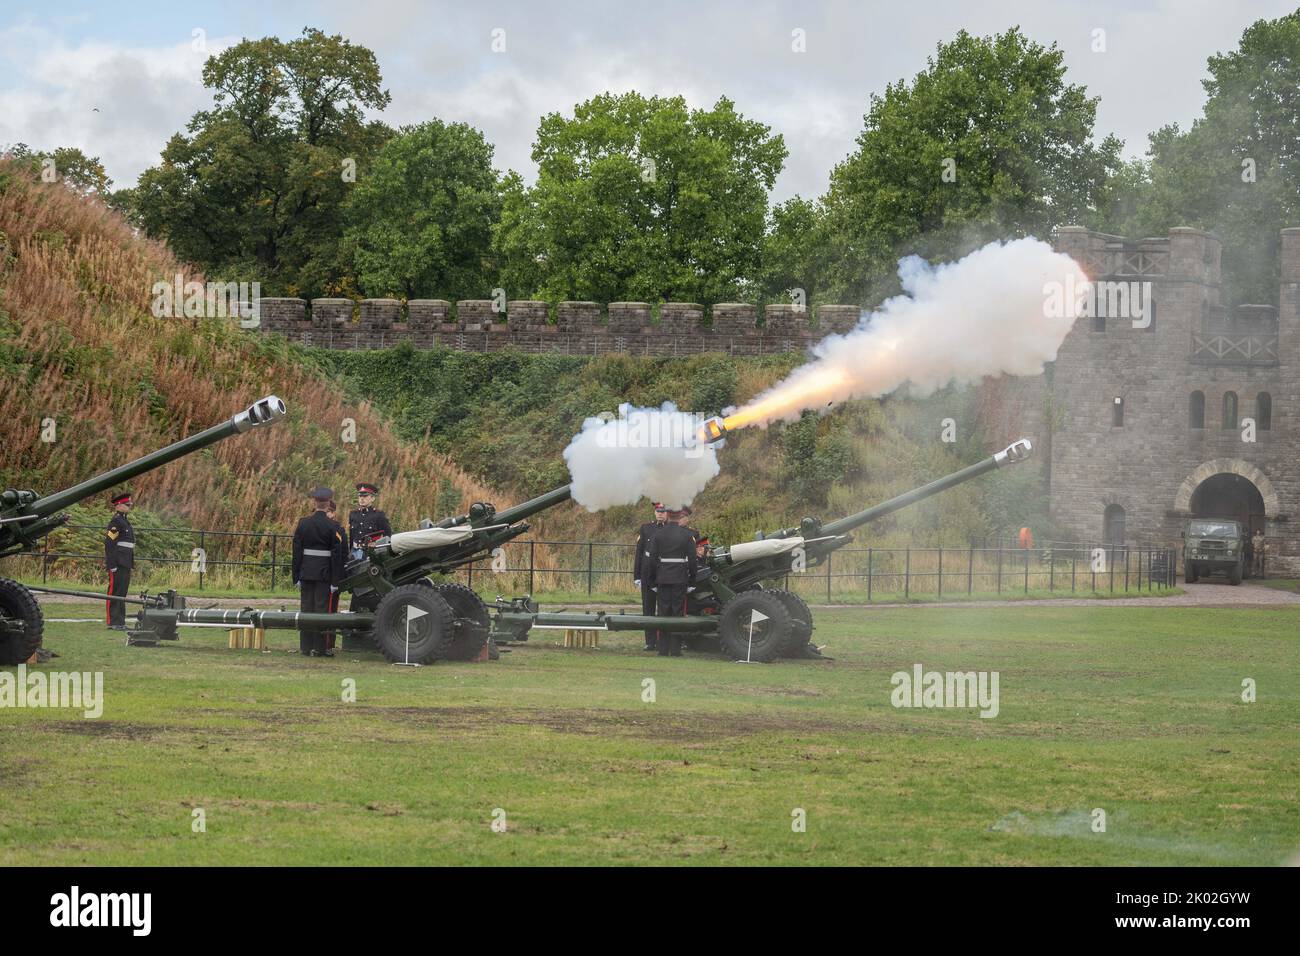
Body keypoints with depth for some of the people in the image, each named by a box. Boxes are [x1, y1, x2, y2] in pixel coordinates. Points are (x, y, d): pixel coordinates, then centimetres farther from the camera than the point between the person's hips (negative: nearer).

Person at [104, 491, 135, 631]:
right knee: (115, 592, -5)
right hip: (118, 564, -10)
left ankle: (120, 622, 16)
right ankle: (112, 623, -3)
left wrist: (132, 563, 20)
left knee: (122, 593, 12)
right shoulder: (115, 522, -12)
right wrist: (112, 565, -21)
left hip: (125, 564, 10)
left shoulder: (125, 521, 18)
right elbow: (109, 543, -17)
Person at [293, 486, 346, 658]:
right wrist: (335, 580, -3)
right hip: (324, 573, -3)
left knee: (306, 607, 9)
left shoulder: (303, 524, 1)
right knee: (322, 608, 1)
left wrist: (297, 577, 8)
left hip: (306, 571, 3)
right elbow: (337, 555, -8)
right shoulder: (333, 527, -8)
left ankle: (306, 647, 12)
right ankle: (318, 648, 1)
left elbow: (297, 552, 3)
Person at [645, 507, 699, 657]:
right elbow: (692, 560, -3)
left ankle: (663, 649, 6)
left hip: (662, 579, 2)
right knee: (678, 612, 2)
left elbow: (652, 559, 2)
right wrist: (692, 581, 6)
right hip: (680, 579, -2)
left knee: (663, 613, 6)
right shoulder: (686, 534, -3)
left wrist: (652, 581, 9)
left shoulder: (659, 534, 3)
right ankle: (675, 649, 1)